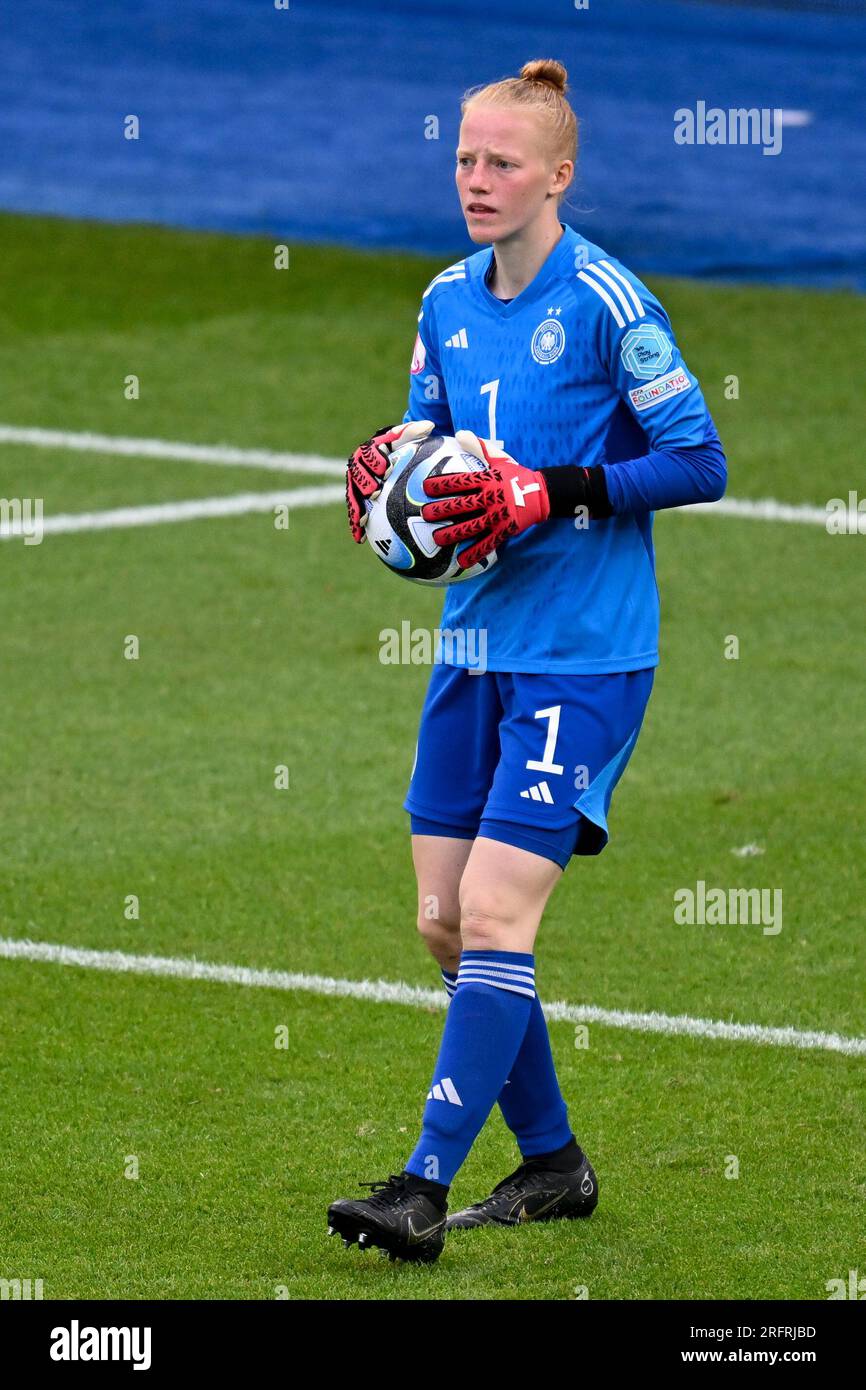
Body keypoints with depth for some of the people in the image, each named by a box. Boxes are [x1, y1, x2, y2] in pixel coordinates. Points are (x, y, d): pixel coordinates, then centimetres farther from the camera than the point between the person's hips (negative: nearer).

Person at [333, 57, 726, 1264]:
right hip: (475, 644, 8)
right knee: (446, 919, 7)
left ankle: (423, 1189, -13)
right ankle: (552, 1164, 23)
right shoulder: (447, 302, 9)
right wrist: (386, 465, -1)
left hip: (584, 655, -8)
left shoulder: (604, 301, -12)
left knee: (495, 914, -13)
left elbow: (700, 461, -11)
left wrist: (553, 494, -20)